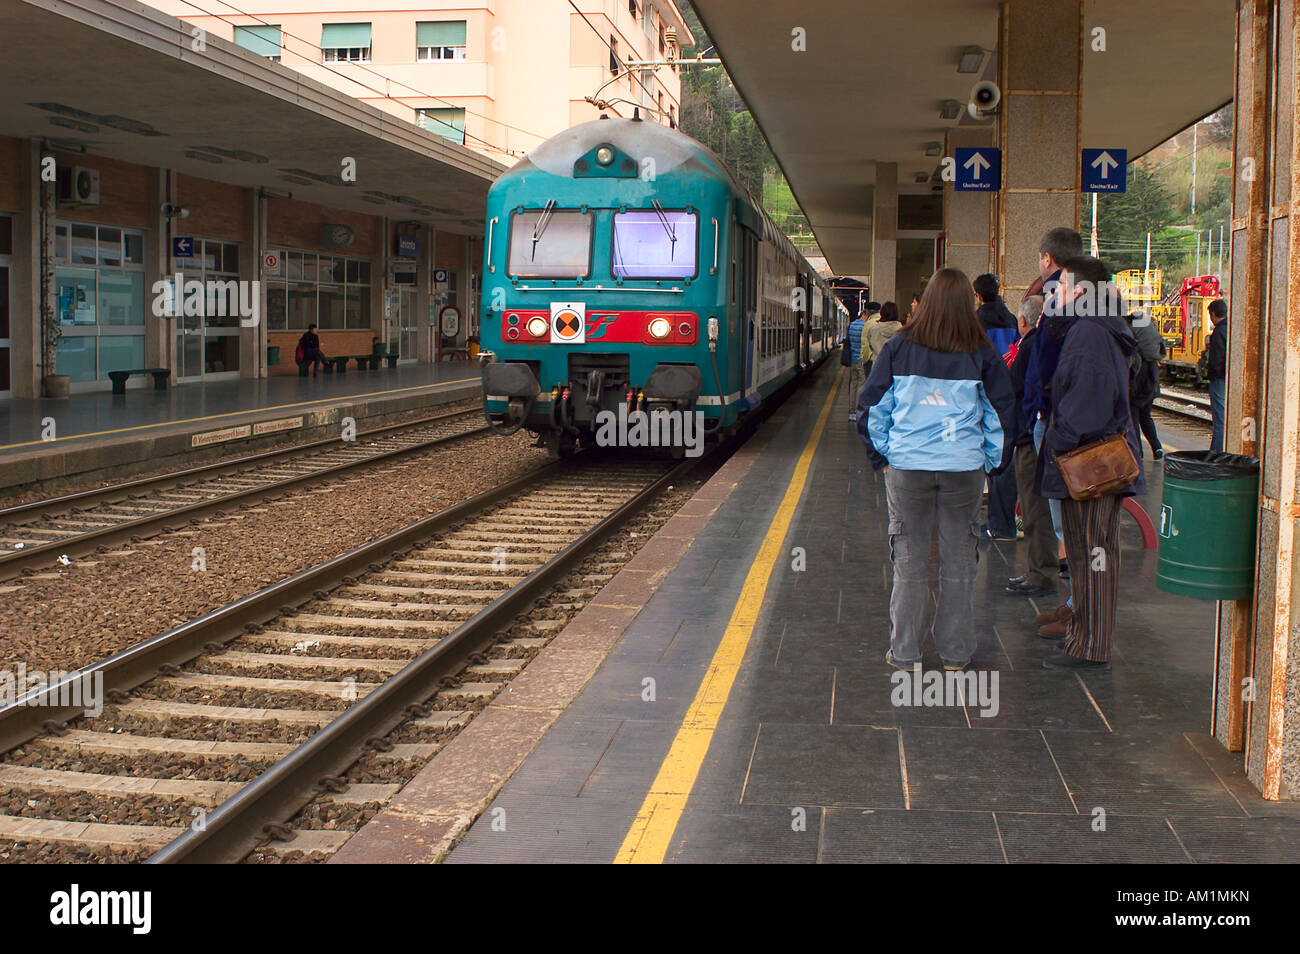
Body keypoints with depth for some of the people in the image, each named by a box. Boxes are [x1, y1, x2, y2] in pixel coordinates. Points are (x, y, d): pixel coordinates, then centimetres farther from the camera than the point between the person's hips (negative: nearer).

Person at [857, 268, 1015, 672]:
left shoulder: (898, 348, -3)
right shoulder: (982, 354, -3)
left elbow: (872, 407, 1)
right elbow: (1001, 413, 3)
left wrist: (882, 456, 11)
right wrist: (991, 461, 14)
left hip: (906, 467, 0)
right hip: (964, 467, 0)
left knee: (910, 559, 9)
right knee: (959, 560, 11)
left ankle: (905, 652, 14)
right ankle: (955, 652, 19)